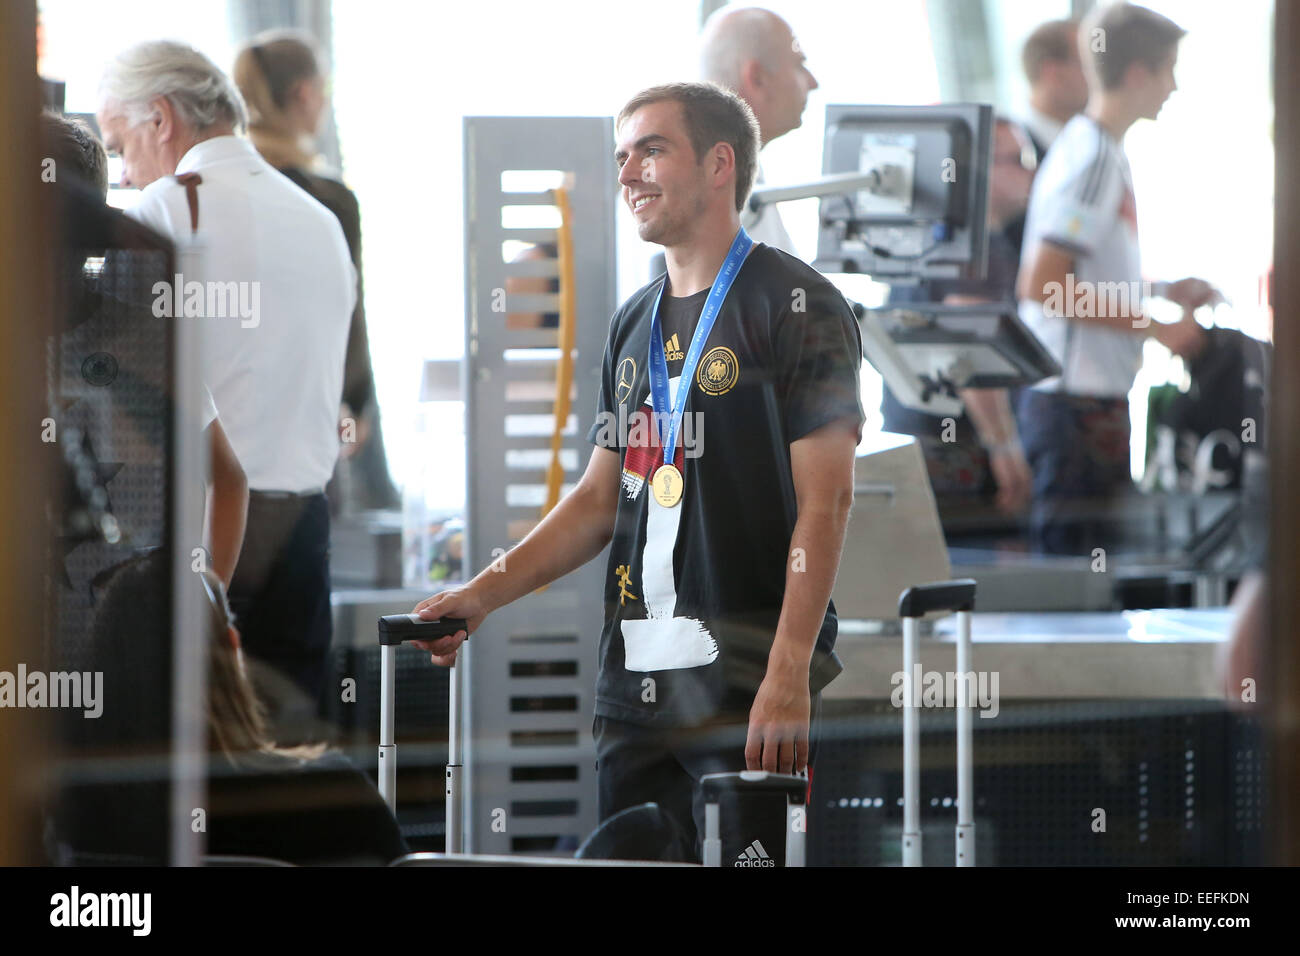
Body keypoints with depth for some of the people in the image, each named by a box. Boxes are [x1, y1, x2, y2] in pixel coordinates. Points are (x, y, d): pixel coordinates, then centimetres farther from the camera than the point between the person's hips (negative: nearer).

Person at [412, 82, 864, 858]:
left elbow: (826, 503, -12)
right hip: (635, 686, 7)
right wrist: (483, 594, 11)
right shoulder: (635, 325, 18)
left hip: (750, 682, -7)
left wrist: (789, 674, -19)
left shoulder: (798, 307, -5)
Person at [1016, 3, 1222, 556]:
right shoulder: (1091, 158, -15)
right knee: (1076, 557, -7)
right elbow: (1041, 285, -23)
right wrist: (1154, 328, -19)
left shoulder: (1100, 151, 15)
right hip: (1079, 401, -10)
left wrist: (1166, 290, 15)